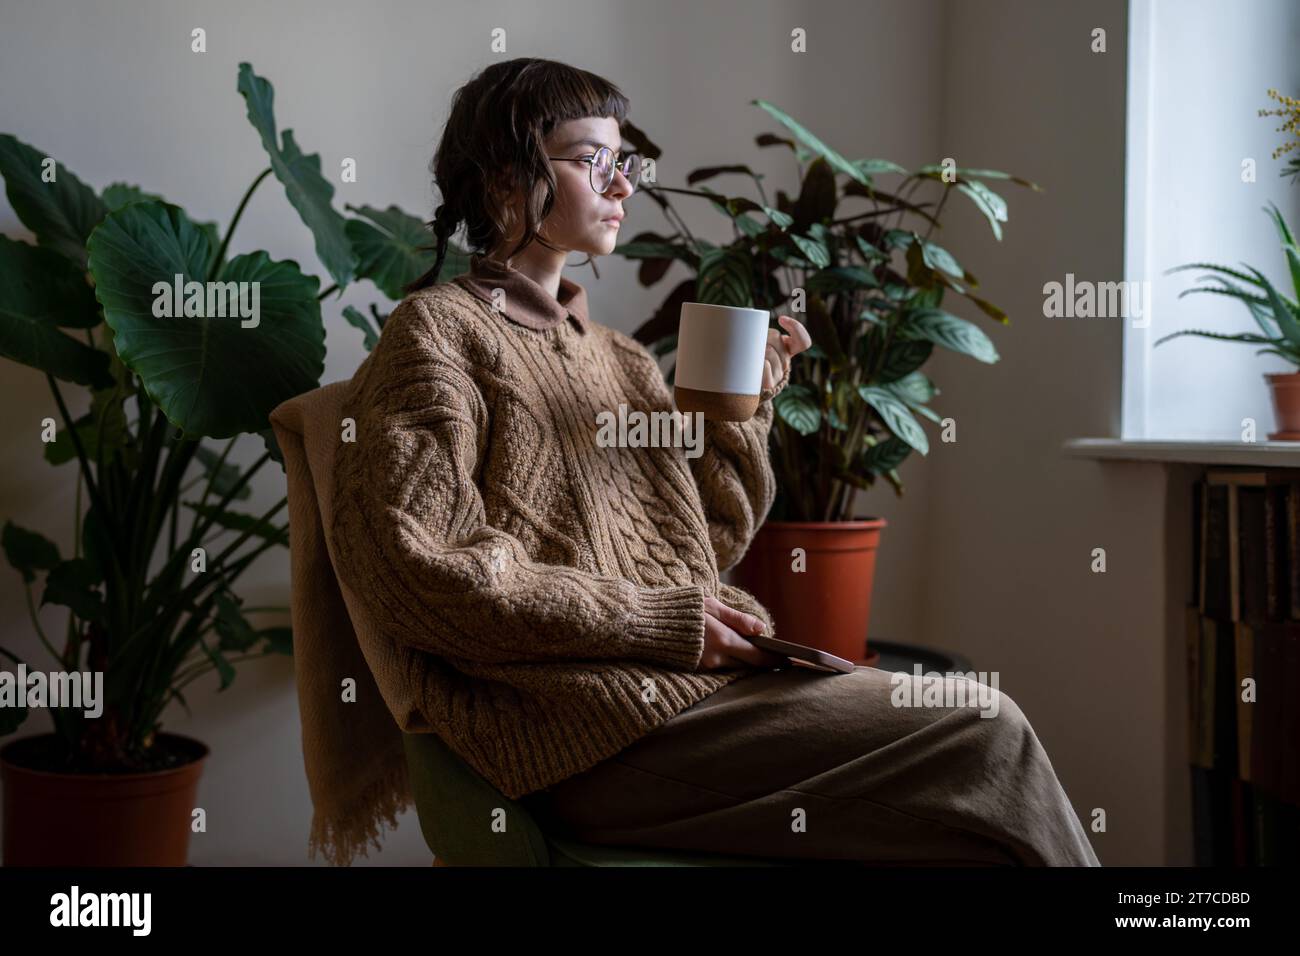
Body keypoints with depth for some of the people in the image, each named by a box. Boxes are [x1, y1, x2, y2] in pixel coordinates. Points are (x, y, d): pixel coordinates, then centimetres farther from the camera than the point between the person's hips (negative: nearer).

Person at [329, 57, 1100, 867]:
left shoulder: (619, 357, 22)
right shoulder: (438, 329, 1)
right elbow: (421, 573, -12)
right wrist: (660, 620, -13)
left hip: (701, 678, 7)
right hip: (595, 717, -7)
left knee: (987, 731, -14)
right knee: (982, 744, -18)